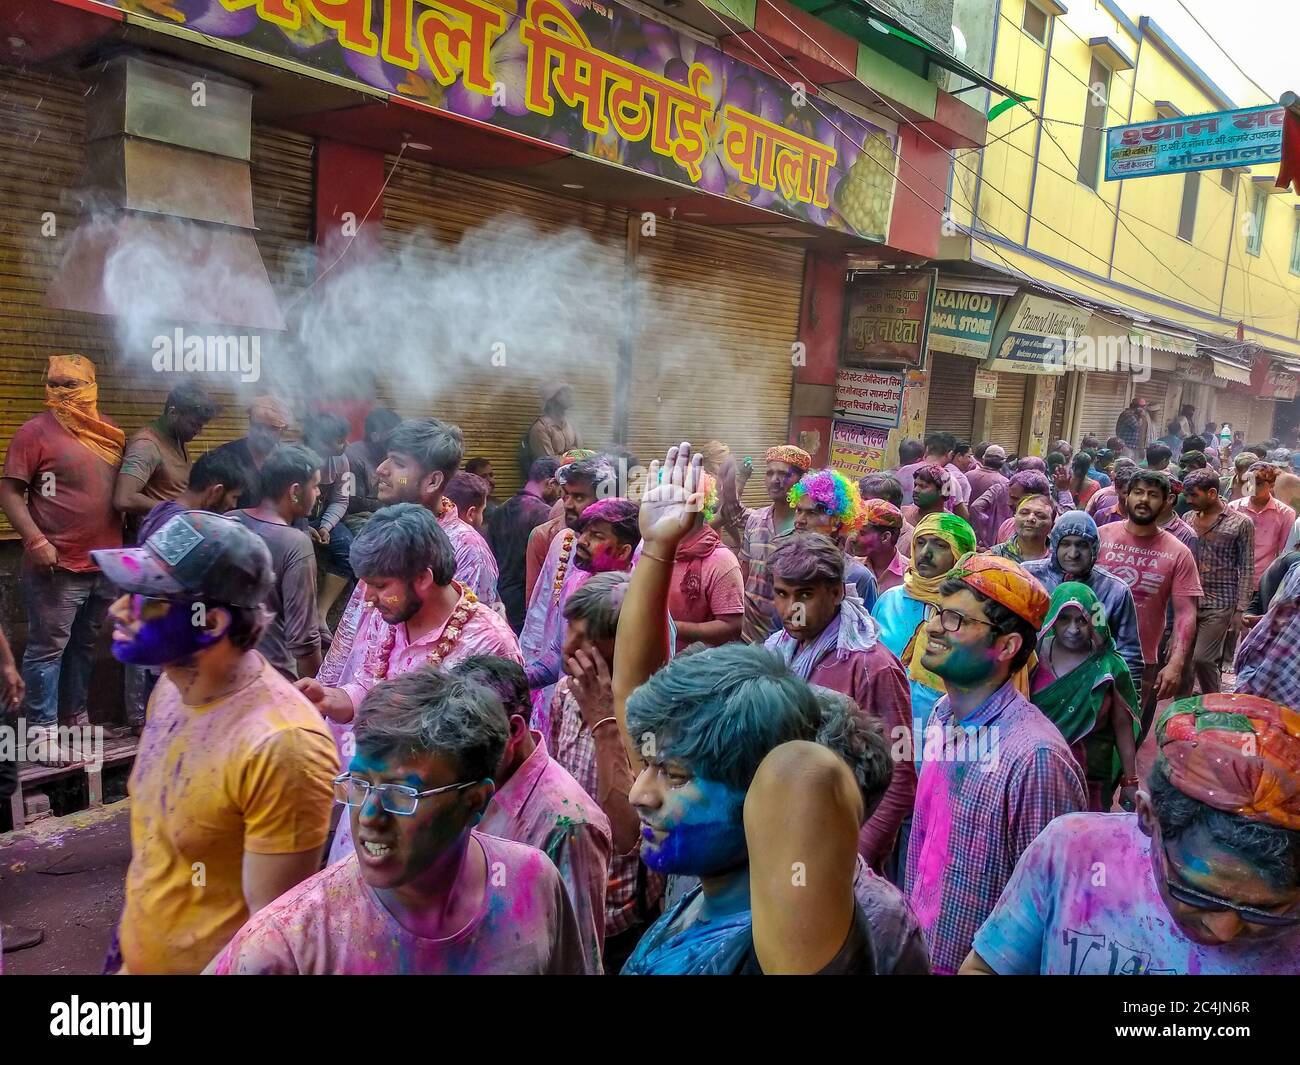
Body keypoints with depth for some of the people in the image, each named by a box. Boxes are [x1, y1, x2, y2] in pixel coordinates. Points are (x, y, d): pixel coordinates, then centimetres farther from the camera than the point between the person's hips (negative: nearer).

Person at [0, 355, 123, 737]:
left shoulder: (110, 434, 10)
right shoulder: (35, 431, -7)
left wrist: (126, 544, 14)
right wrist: (36, 541, -19)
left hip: (105, 563, 6)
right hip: (58, 566, -6)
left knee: (84, 645, 16)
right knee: (48, 647, 0)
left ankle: (75, 716, 29)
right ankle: (41, 730, 8)